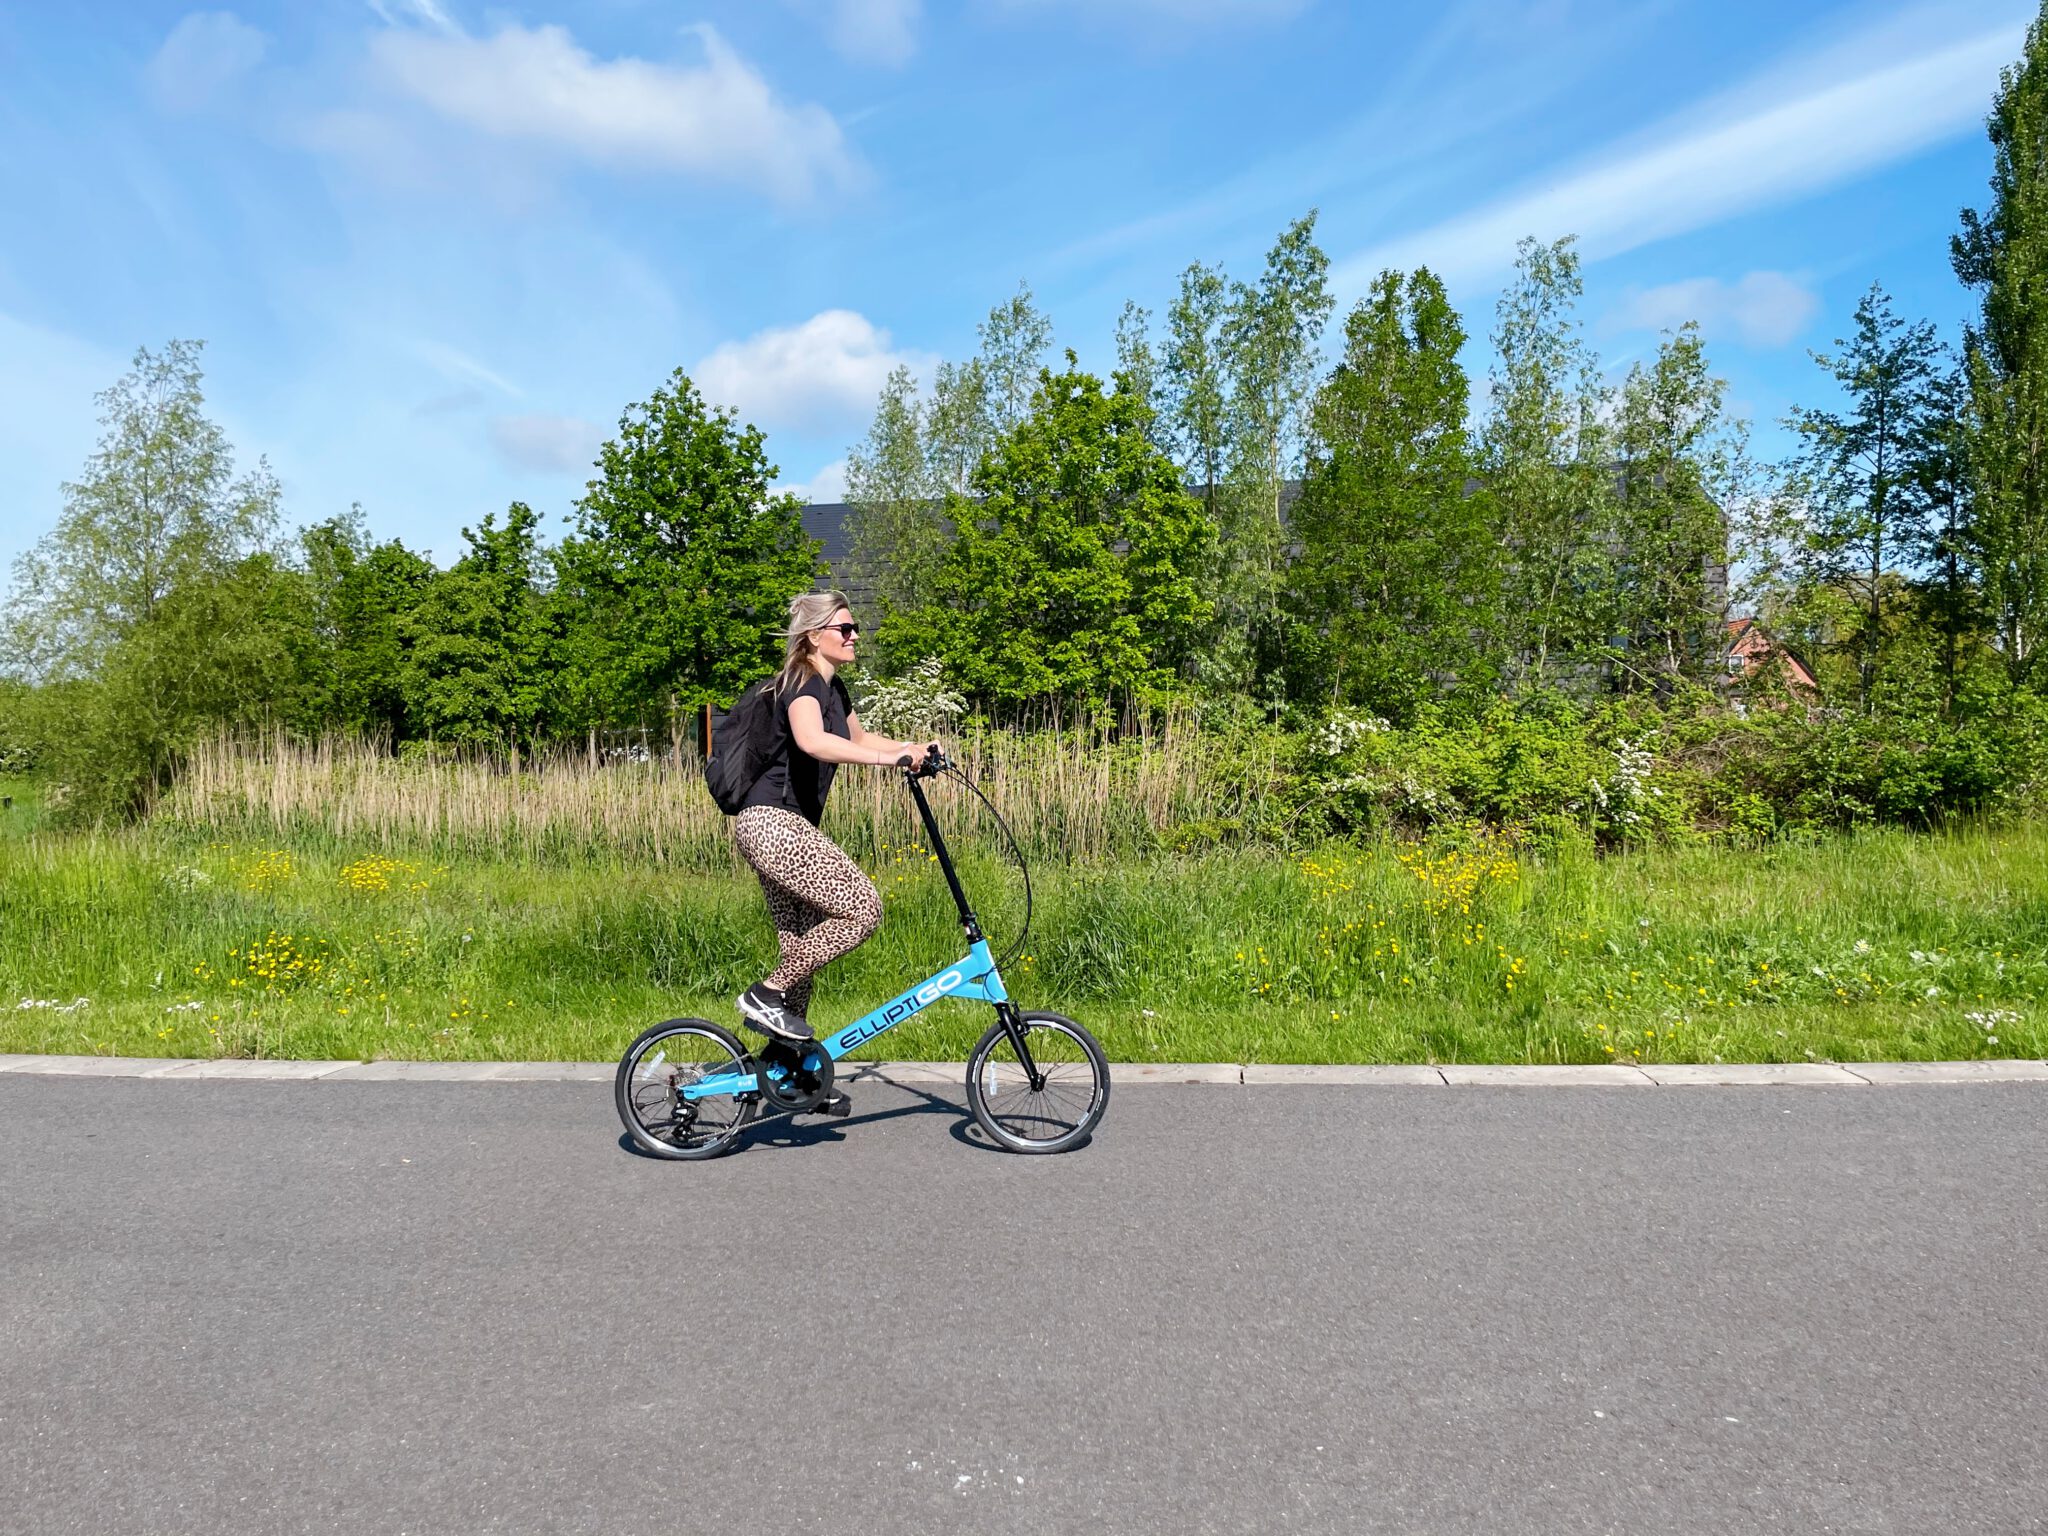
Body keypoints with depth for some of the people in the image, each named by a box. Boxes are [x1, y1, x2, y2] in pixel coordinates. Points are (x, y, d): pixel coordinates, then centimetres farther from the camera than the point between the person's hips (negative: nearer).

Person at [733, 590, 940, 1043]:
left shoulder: (833, 689, 17)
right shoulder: (803, 683, -13)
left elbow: (857, 738, 35)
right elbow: (812, 741, -36)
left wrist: (911, 747, 20)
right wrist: (886, 757, -42)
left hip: (786, 826, 10)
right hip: (771, 822, -10)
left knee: (802, 945, 11)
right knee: (863, 907, -15)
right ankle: (765, 995, -7)